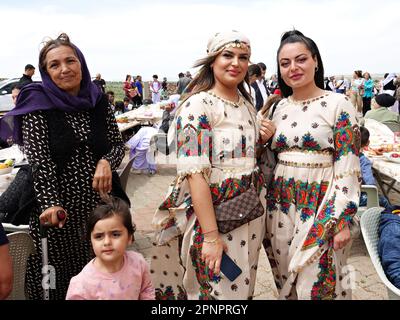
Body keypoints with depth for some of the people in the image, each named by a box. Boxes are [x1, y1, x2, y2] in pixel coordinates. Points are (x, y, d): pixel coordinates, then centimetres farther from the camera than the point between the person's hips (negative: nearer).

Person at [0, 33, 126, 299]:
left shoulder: (98, 100, 3)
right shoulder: (38, 105, -7)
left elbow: (118, 143, 7)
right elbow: (39, 160, -13)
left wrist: (107, 162, -15)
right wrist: (50, 203, -24)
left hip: (100, 200, 3)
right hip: (60, 206, -3)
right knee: (57, 279, 9)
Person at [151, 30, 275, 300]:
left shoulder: (248, 105, 8)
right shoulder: (198, 106, -14)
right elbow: (195, 173, -21)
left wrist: (263, 139, -1)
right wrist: (211, 235, -24)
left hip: (251, 214, 7)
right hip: (211, 215, -7)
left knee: (244, 288, 19)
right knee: (217, 290, 8)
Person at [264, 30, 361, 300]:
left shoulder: (338, 104, -8)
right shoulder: (281, 107, 8)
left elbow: (348, 166, -11)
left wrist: (343, 219, -14)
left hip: (321, 205, -5)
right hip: (281, 204, 5)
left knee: (317, 283, 3)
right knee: (286, 280, 16)